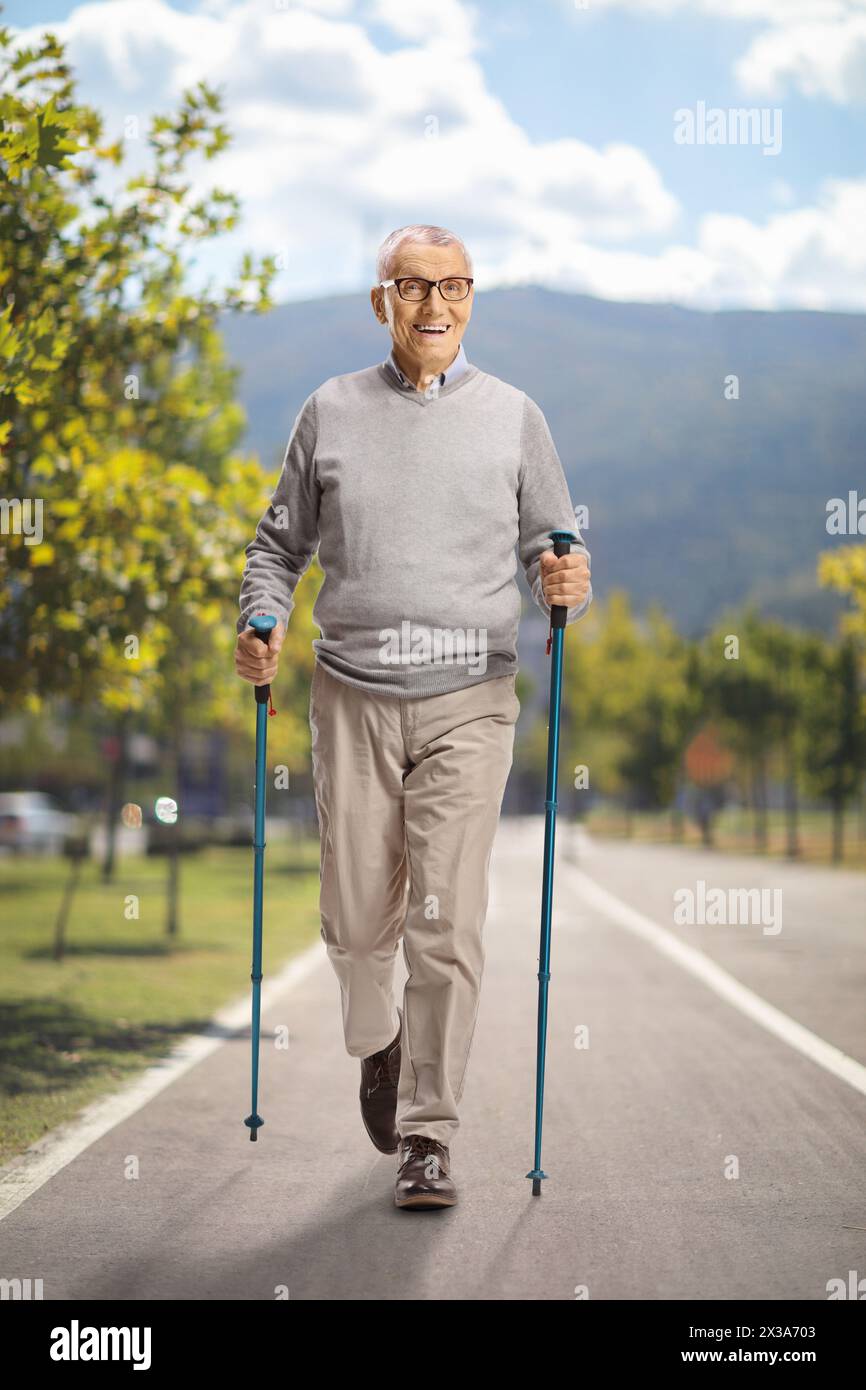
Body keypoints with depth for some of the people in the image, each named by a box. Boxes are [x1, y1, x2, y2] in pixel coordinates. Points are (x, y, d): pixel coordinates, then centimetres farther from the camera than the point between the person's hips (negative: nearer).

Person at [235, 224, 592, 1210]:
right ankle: (377, 1044, 39)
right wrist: (261, 626, -2)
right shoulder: (331, 411, 8)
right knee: (357, 921, 8)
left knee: (447, 925, -7)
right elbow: (281, 541, 14)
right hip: (352, 696, 1)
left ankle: (426, 1136, 2)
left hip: (467, 699, -1)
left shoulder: (511, 415, 6)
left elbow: (552, 540, 8)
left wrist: (566, 583, -15)